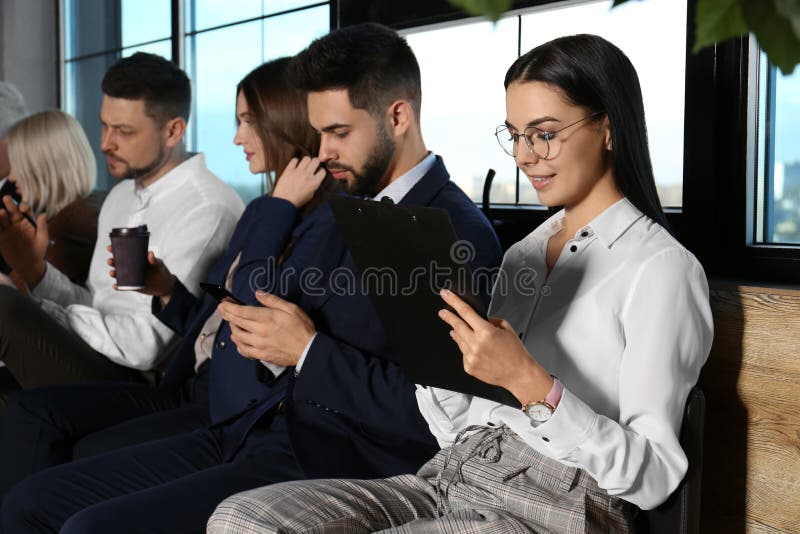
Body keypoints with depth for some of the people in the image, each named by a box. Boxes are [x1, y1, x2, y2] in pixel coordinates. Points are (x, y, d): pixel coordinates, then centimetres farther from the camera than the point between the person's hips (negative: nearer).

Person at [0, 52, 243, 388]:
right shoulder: (121, 197, 17)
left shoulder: (208, 210, -13)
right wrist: (33, 269, 0)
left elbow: (144, 344, -18)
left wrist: (28, 317, -11)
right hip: (98, 369, 8)